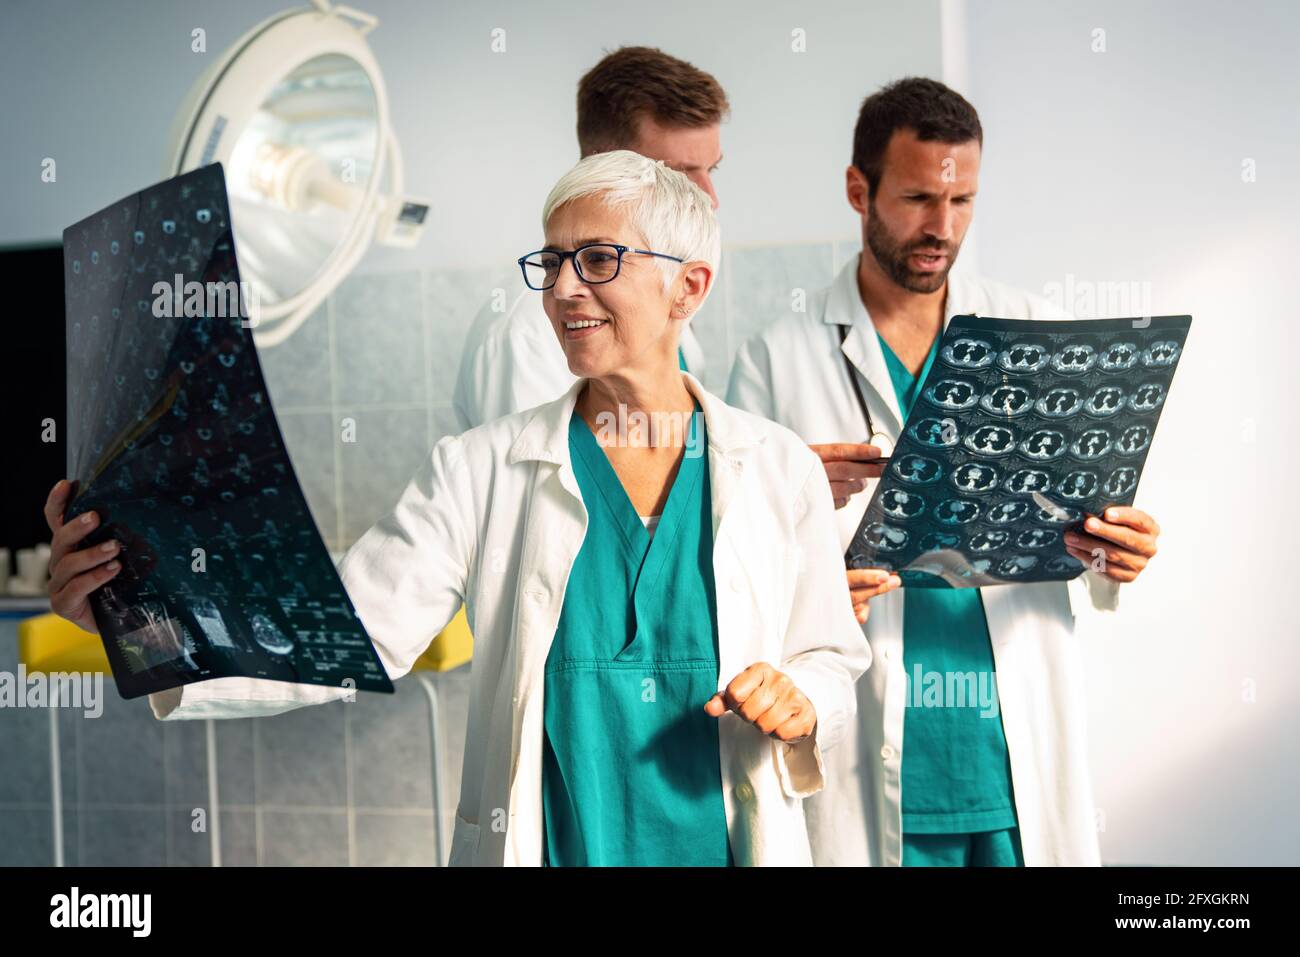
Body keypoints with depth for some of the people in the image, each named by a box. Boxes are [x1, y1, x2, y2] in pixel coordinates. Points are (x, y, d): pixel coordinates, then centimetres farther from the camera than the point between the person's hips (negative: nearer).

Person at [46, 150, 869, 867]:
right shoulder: (484, 471, -4)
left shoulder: (779, 471, -1)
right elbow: (348, 639, -14)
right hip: (540, 843, 0)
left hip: (732, 842, 1)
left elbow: (832, 658, 8)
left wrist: (799, 704, -14)